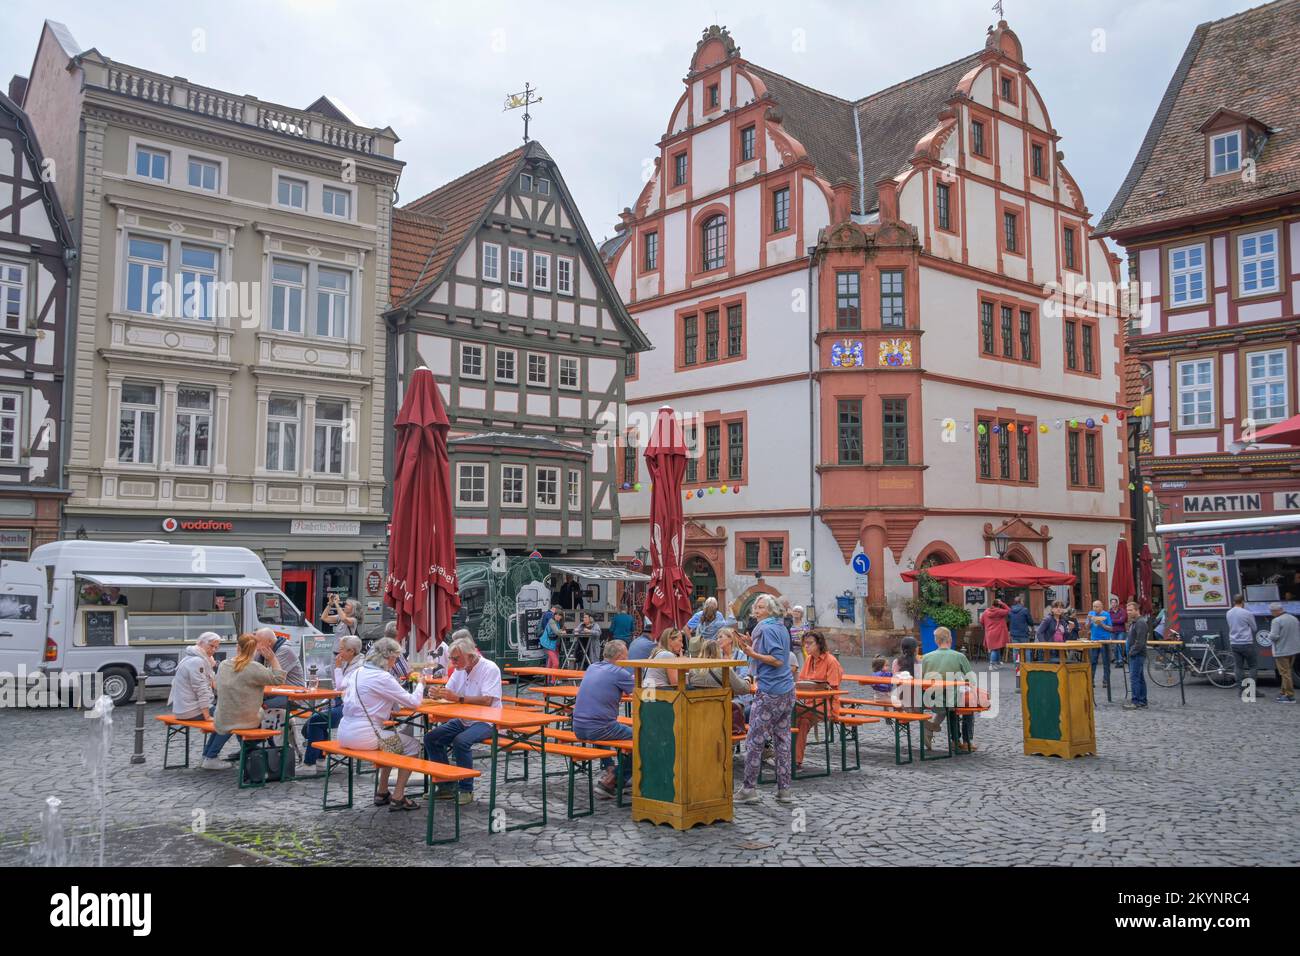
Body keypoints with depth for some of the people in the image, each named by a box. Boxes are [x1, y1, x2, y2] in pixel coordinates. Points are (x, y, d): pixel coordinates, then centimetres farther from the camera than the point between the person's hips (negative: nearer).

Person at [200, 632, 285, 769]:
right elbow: (279, 679, -18)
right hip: (246, 720, -5)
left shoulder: (223, 665, -3)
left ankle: (208, 756, 42)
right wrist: (273, 659, -12)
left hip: (222, 721, 6)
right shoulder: (253, 668, -21)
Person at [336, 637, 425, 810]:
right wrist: (420, 686, 10)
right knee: (412, 745, 6)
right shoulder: (382, 677, -15)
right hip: (362, 735, -9)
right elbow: (412, 702, -10)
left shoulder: (359, 672, 11)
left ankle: (382, 793, 31)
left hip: (346, 733, 9)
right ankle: (397, 797, 7)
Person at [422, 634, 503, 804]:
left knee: (461, 741, -32)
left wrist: (458, 698, -31)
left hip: (485, 722, -8)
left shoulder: (490, 669, -15)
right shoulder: (460, 669, 8)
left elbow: (486, 701, -25)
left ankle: (467, 790, -16)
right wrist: (437, 694, -14)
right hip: (463, 720, 8)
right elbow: (447, 692, 10)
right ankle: (446, 786, 2)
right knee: (431, 738, -6)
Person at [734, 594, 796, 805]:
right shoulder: (782, 628, 14)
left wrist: (753, 654, -21)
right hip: (787, 692, 9)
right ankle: (784, 790, 11)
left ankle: (748, 789, 3)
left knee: (754, 740, -1)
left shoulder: (766, 629, -13)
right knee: (783, 740, 9)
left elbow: (777, 660, -20)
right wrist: (753, 646, 13)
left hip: (769, 692, -9)